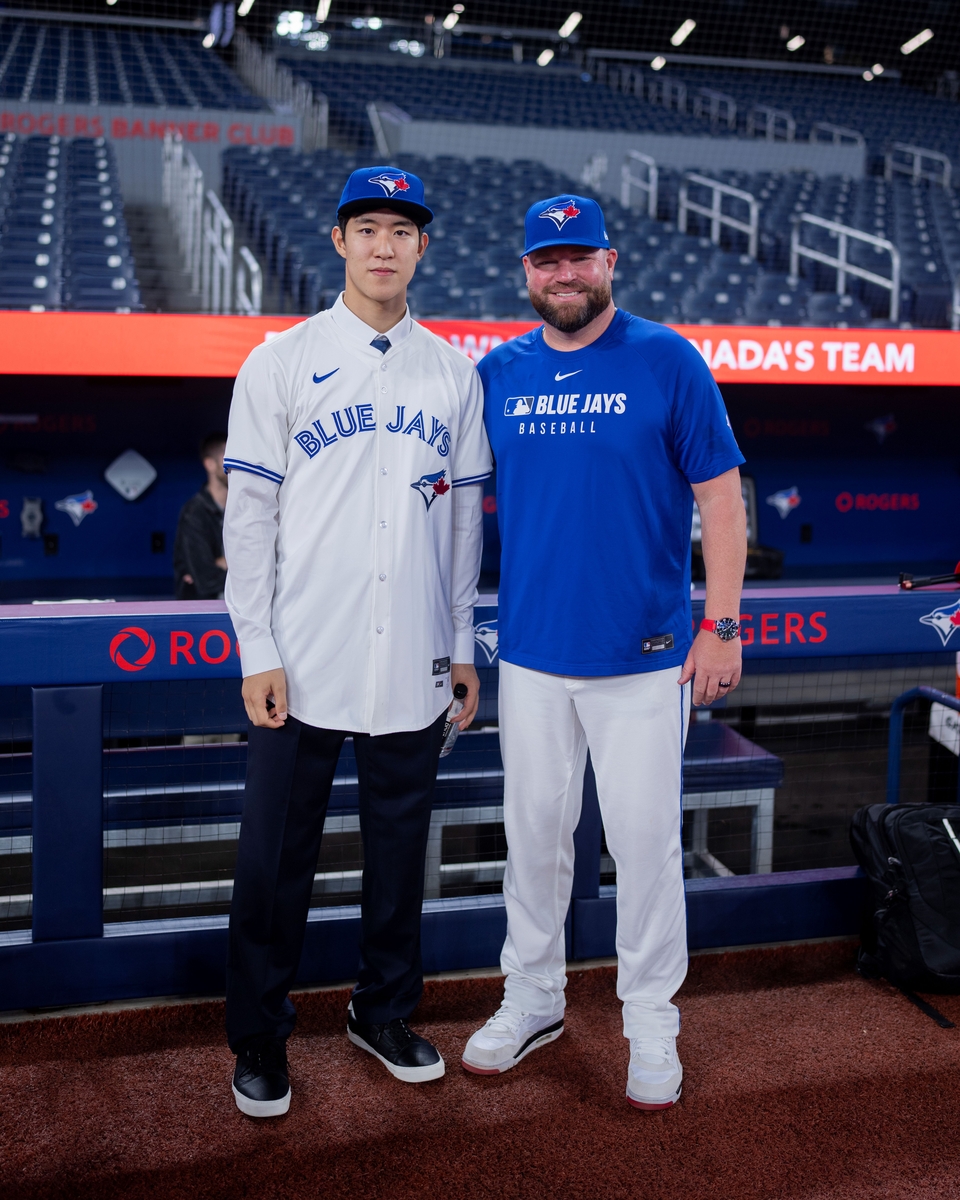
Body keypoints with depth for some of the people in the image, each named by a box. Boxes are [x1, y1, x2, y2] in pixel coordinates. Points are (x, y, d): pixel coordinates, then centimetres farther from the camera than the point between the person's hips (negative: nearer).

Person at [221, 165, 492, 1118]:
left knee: (399, 849, 13)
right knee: (276, 857, 4)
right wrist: (257, 652, -7)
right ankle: (260, 1038, 22)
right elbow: (249, 512, -2)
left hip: (412, 669, 3)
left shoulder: (454, 372, 9)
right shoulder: (282, 361, 1)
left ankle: (383, 1013, 32)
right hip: (303, 665, -2)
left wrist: (462, 645, 10)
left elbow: (463, 515, 12)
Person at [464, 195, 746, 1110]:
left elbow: (719, 493, -4)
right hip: (531, 651, 3)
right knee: (534, 828, 12)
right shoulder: (498, 372, 6)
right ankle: (532, 998, 30)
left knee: (644, 835, 4)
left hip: (645, 656, -3)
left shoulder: (668, 361, -4)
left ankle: (651, 1017, 22)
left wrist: (721, 624, -10)